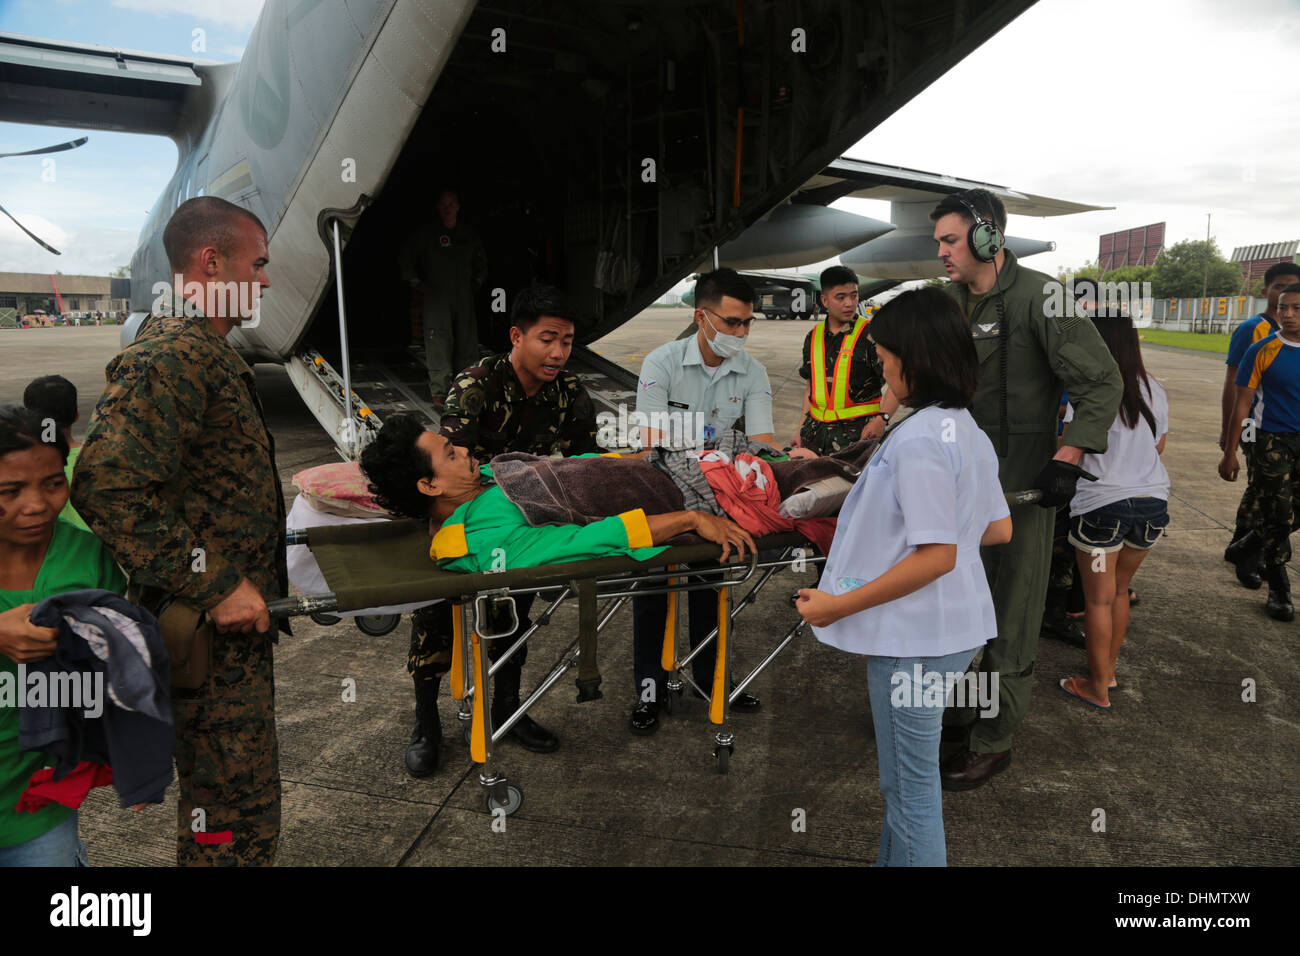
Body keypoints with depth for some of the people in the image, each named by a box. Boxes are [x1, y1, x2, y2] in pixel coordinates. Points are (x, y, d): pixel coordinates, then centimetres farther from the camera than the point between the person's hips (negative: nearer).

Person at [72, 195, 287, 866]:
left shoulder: (206, 351, 17)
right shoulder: (170, 356, -18)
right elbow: (107, 488, -26)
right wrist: (217, 585, -24)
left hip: (234, 618, 10)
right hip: (208, 633, -10)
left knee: (238, 792, 22)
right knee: (237, 812, 0)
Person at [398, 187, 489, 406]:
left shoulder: (469, 235, 14)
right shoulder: (426, 233, 3)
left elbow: (481, 263, 29)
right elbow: (404, 259, 7)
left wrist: (476, 284, 18)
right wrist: (418, 286, 2)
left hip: (464, 297, 4)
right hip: (435, 296, -4)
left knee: (467, 345, 1)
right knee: (439, 345, -10)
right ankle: (439, 393, -7)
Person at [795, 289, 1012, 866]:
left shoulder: (918, 438, -22)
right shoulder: (971, 432, 7)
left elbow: (937, 556, -25)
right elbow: (1000, 530, 13)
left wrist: (839, 605, -20)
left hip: (914, 638, -10)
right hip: (953, 627, 10)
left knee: (912, 787, 6)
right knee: (903, 777, 25)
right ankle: (893, 859, 42)